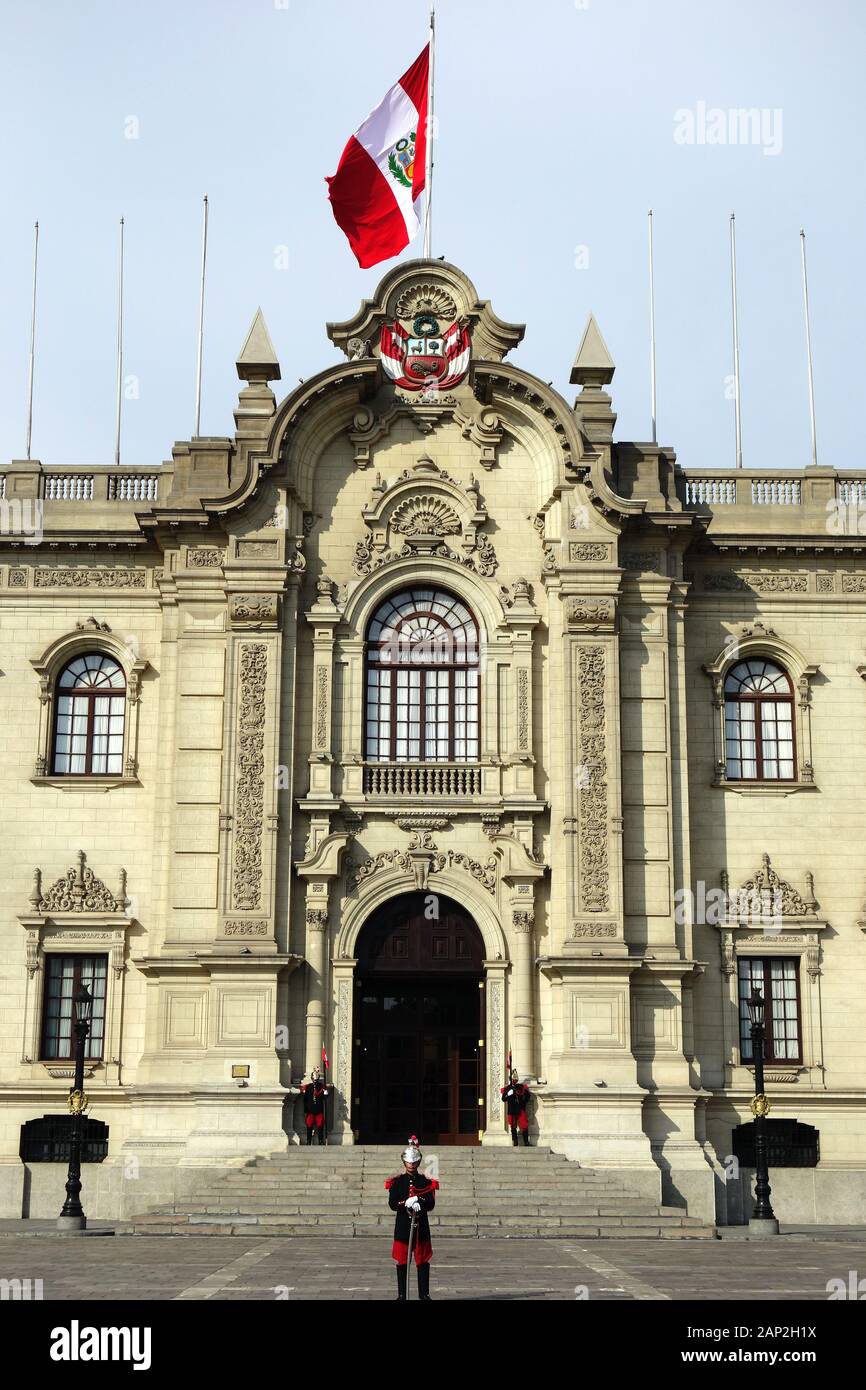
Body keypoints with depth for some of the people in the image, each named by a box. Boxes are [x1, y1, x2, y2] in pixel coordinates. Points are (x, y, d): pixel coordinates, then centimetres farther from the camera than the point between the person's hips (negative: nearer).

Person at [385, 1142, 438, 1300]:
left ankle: (424, 1294, 8)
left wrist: (418, 1201, -20)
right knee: (401, 1260, 3)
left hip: (421, 1226, 0)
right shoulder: (396, 1181, 3)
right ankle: (401, 1294, 11)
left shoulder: (426, 1181, 4)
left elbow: (431, 1204, -3)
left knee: (423, 1261, 1)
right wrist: (407, 1204, -22)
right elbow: (392, 1204, -6)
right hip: (402, 1226, 0)